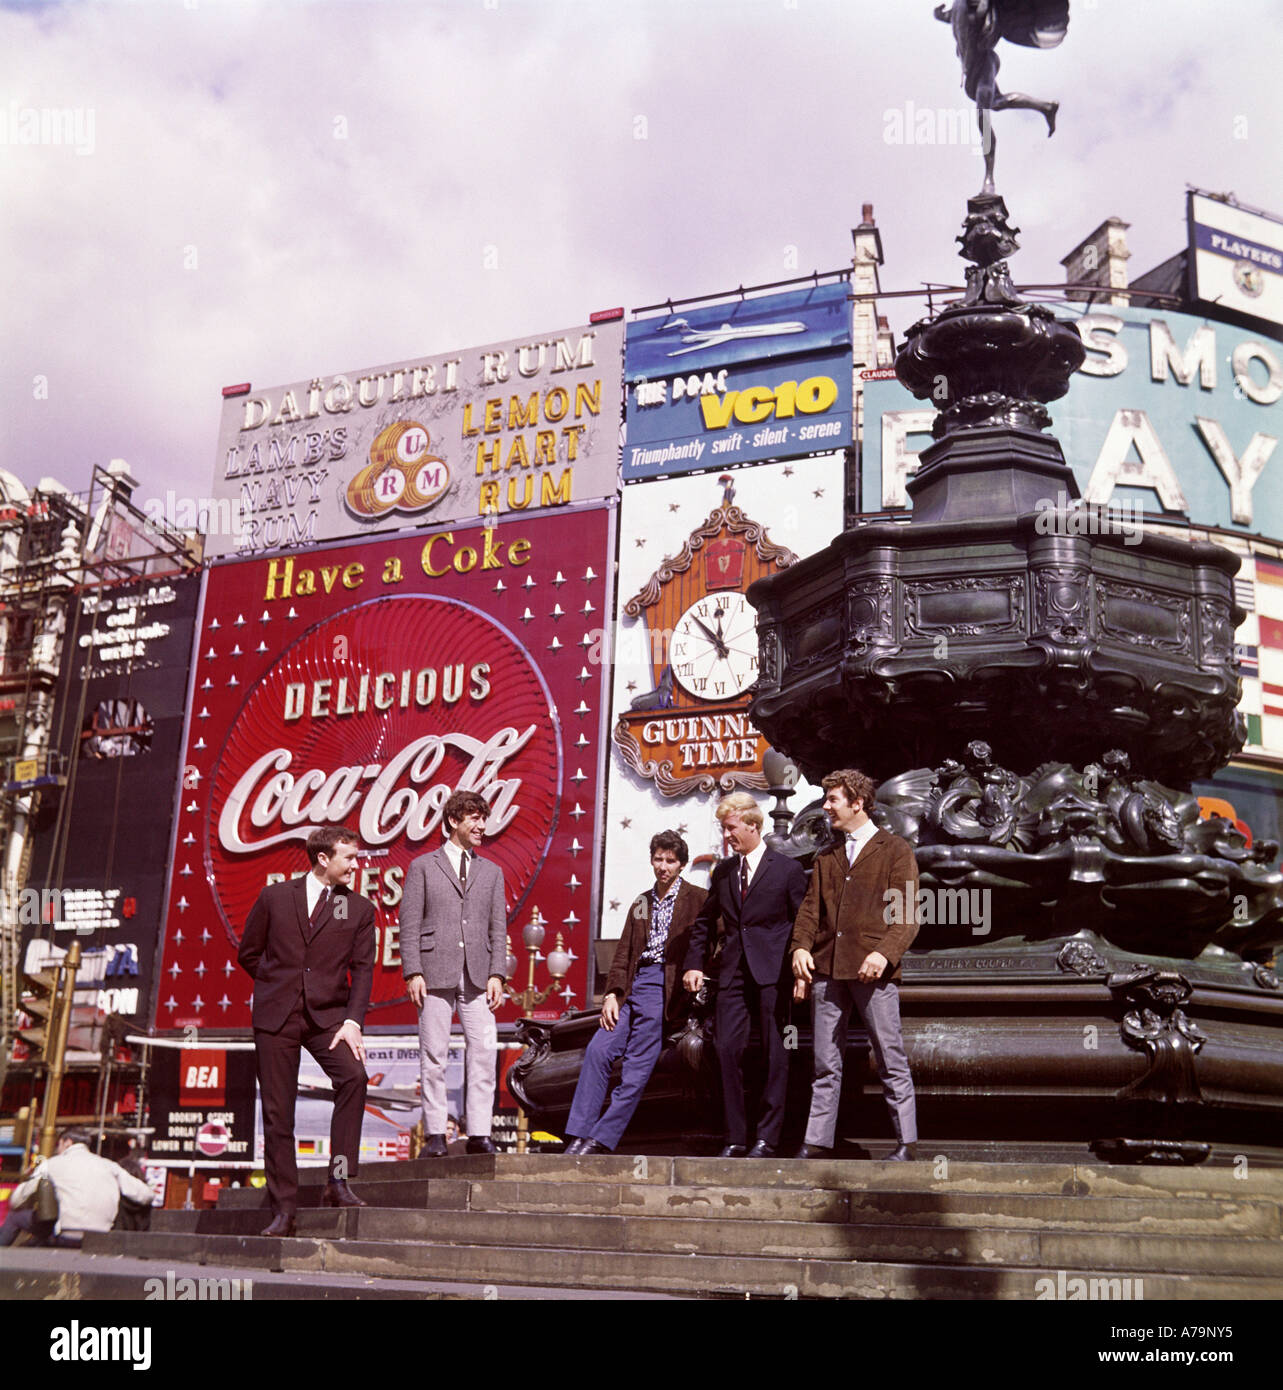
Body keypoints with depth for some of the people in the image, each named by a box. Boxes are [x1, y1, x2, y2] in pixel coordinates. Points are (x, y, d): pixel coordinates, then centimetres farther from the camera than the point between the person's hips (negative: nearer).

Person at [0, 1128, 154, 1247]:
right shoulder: (110, 1165, 14)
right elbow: (146, 1195, 7)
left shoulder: (52, 1164, 10)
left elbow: (15, 1201, 15)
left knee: (15, 1216, 18)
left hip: (66, 1237, -4)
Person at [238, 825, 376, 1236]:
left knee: (353, 1077, -25)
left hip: (326, 1015, 0)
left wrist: (352, 1021, -12)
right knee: (277, 1113, 1)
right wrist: (282, 987, 8)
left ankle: (339, 1180, -16)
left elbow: (362, 969, 1)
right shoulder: (274, 897, 5)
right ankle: (283, 1210, 9)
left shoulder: (360, 909, 7)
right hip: (276, 1017, 0)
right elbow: (248, 953, 14)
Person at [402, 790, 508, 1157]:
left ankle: (479, 1133, 3)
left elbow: (498, 928, 13)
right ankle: (435, 1134, 7)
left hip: (477, 977, 3)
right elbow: (409, 924, 2)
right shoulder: (423, 866, 8)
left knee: (484, 1052, -3)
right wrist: (412, 972, -8)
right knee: (434, 1055, 0)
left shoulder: (491, 872, 18)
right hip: (435, 973, -3)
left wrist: (497, 974, 1)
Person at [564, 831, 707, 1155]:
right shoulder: (641, 903, 23)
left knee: (637, 1067, -11)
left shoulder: (698, 900, 6)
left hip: (663, 985, -5)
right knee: (598, 1049, -10)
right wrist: (612, 993, 5)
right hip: (634, 982, 5)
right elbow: (623, 953, 17)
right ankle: (580, 1136, -8)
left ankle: (603, 1139, -8)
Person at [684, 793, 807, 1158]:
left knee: (774, 1054, 0)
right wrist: (694, 964, 10)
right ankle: (735, 1138, 6)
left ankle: (768, 1138, 7)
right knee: (728, 1049, -3)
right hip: (733, 972, 4)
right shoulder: (722, 872, 13)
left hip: (772, 973, -4)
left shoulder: (787, 869, 0)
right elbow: (704, 922, 21)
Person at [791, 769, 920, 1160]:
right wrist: (800, 947, -3)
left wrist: (885, 953, -18)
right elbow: (810, 907, 14)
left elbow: (908, 912, -3)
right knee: (825, 1062, 7)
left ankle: (905, 1141, 8)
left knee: (890, 1059, -1)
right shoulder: (826, 858, 19)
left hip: (872, 969, -5)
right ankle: (817, 1141, 12)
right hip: (826, 968, 5)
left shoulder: (895, 850, 4)